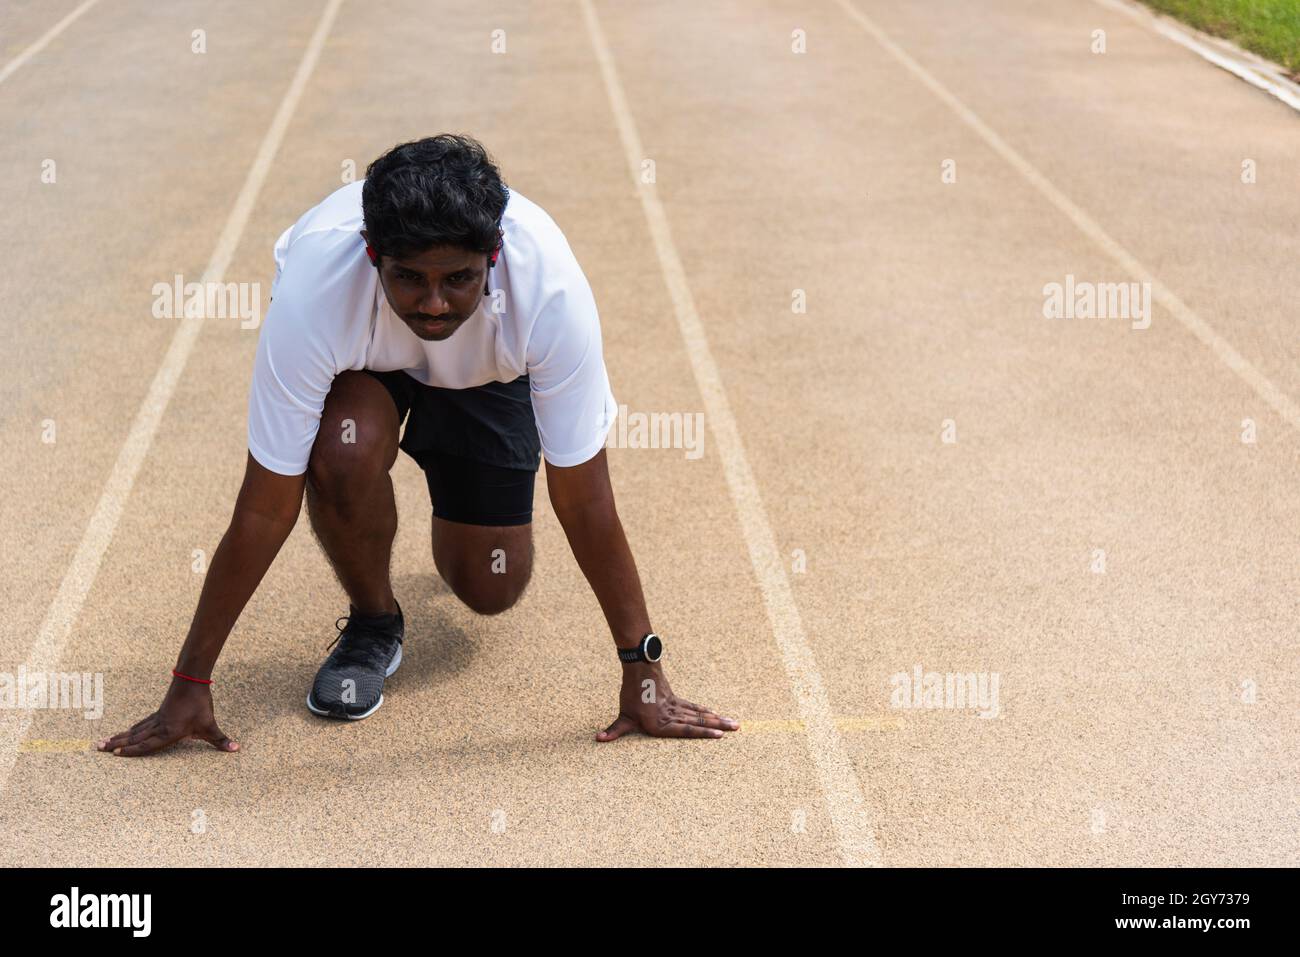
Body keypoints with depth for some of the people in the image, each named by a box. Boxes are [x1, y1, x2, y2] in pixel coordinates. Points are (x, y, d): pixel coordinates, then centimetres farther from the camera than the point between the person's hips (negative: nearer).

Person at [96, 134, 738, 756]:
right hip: (362, 361, 0)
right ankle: (373, 622, -3)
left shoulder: (550, 287, -40)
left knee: (490, 591, -4)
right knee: (346, 452, -34)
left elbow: (584, 499, -31)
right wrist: (190, 685, -29)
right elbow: (265, 509, -33)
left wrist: (642, 673, -27)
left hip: (489, 370, 1)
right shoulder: (312, 292, -41)